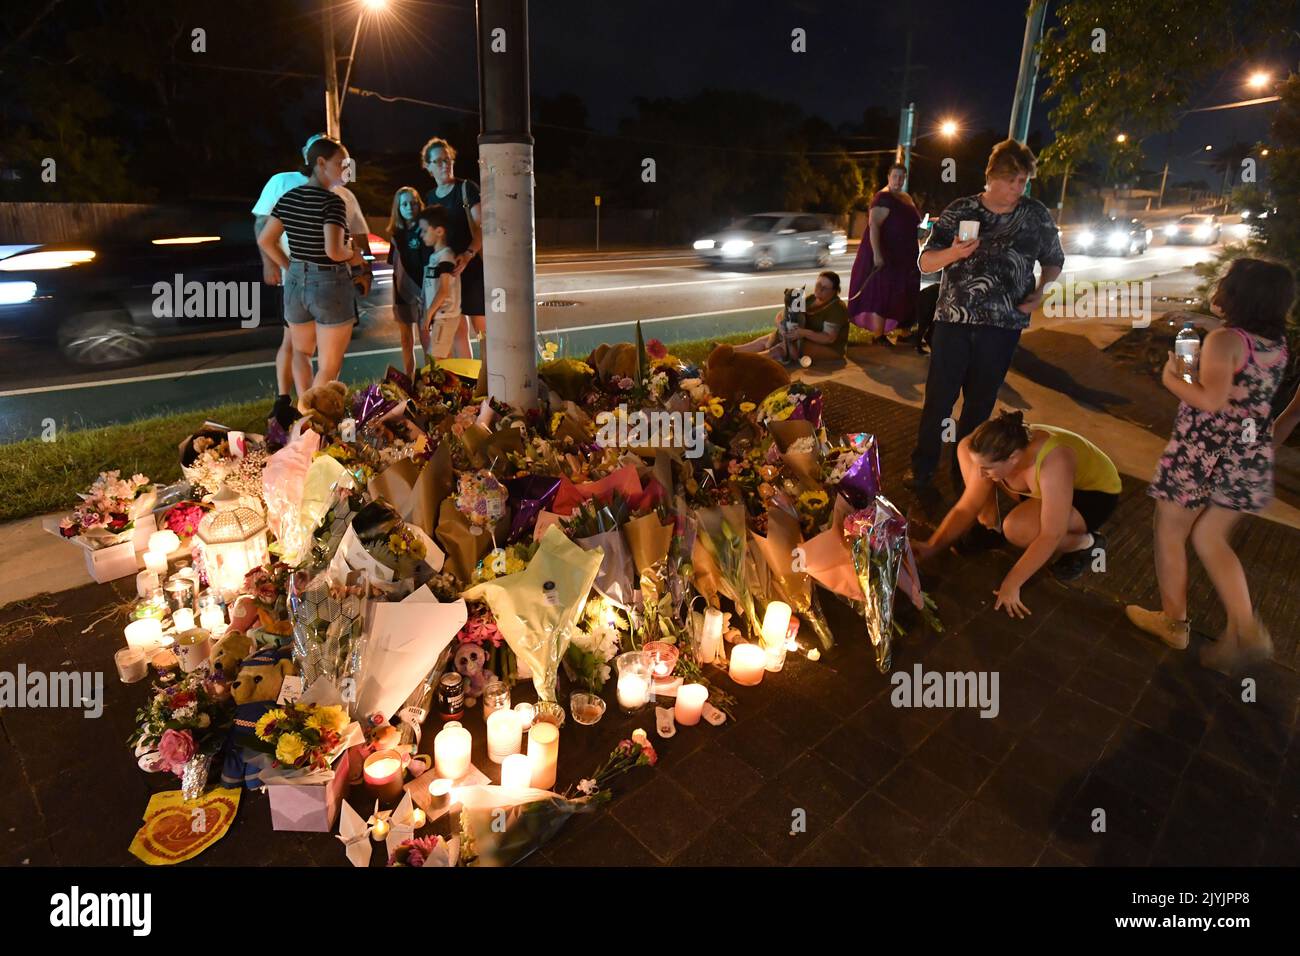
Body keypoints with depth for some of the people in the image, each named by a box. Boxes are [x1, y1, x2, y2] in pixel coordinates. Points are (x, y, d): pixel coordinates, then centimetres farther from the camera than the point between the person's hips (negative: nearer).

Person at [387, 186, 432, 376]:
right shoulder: (396, 234, 9)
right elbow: (394, 266, 13)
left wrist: (425, 294, -16)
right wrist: (394, 295, 10)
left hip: (420, 291, -5)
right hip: (402, 293, 6)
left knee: (425, 339, 1)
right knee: (406, 340, 12)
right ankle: (408, 379, 21)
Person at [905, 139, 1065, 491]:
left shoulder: (1036, 215, 4)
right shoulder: (960, 211, 0)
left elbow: (1054, 260, 17)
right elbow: (926, 263, 1)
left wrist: (1040, 291, -2)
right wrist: (954, 252, -19)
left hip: (1002, 325, 1)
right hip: (953, 320, -1)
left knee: (981, 400, 10)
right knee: (938, 396, 0)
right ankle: (923, 466, 15)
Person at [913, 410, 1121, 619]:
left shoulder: (1053, 462, -41)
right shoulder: (992, 454, -24)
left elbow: (1051, 536, -37)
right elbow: (966, 508, -15)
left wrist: (1011, 584, -32)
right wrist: (932, 547, -24)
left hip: (1095, 494, -5)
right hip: (1045, 488, 6)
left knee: (1016, 528, -34)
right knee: (964, 447, -11)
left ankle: (1086, 543, -5)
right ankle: (989, 526, 3)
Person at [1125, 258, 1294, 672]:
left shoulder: (1225, 340, -16)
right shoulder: (1278, 343, 7)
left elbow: (1211, 400, -25)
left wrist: (1172, 378, -12)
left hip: (1203, 453, -7)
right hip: (1252, 457, 7)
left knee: (1170, 533, 10)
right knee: (1210, 539, 18)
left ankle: (1173, 622, 21)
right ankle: (1245, 629, 9)